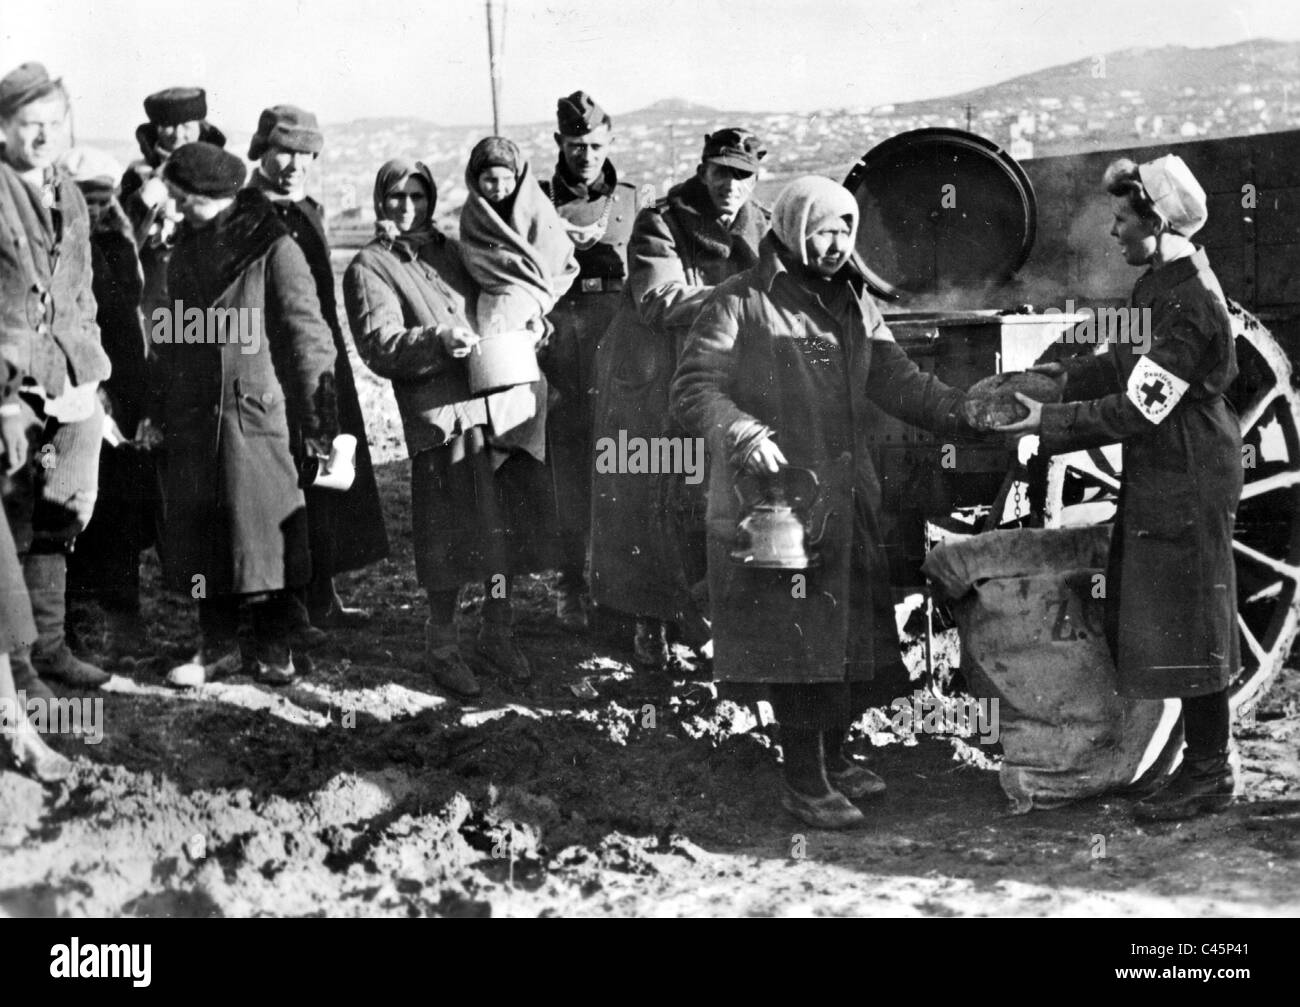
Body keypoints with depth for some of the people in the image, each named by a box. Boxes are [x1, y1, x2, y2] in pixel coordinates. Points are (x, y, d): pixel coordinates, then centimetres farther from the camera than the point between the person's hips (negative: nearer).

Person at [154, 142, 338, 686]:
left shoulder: (274, 249, -7)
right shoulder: (186, 250, 12)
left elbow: (308, 336, -8)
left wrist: (319, 421, -12)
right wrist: (158, 411, 15)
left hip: (258, 418, -6)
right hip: (192, 419, 6)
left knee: (264, 534, 1)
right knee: (201, 535, 7)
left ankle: (274, 649, 13)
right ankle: (218, 646, 18)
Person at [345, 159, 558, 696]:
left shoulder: (452, 251, 22)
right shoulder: (370, 268, 4)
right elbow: (380, 347, -8)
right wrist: (438, 340, -22)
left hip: (502, 400, 6)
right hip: (441, 414, -6)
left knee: (506, 525, 9)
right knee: (455, 535, -5)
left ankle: (497, 632, 25)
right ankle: (441, 645, 12)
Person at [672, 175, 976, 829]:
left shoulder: (853, 304, 16)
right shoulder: (740, 305, -4)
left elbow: (898, 381, 10)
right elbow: (693, 390, -10)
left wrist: (962, 411, -6)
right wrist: (742, 432, -29)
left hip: (848, 500, 7)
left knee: (861, 636, 11)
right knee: (797, 641, -6)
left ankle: (832, 756, 30)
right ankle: (804, 783, 6)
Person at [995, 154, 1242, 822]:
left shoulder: (1190, 302, -23)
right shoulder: (1161, 282, 8)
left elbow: (1140, 407, -24)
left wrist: (1050, 423, -20)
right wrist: (1073, 375, 9)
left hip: (1188, 479, -10)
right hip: (1159, 473, 10)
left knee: (1190, 622, -1)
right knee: (1164, 619, 15)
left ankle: (1209, 774, 11)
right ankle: (1203, 761, 25)